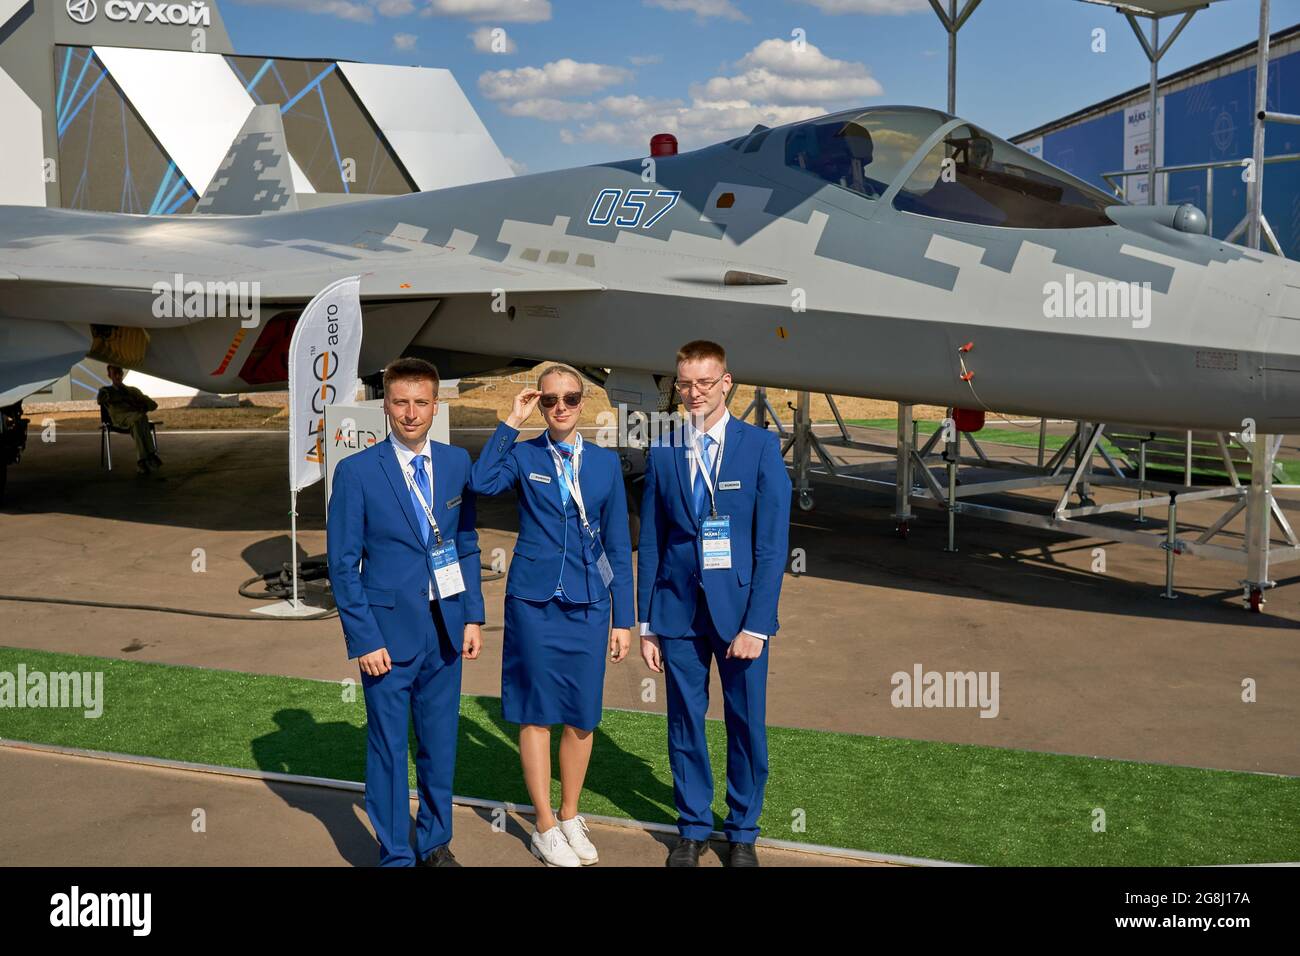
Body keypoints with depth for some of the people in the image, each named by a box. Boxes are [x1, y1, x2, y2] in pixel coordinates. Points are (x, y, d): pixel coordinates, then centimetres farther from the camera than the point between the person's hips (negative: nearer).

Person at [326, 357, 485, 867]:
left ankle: (435, 841, 33)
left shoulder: (456, 462, 4)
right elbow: (343, 565, -6)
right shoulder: (356, 472, -7)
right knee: (389, 748, 6)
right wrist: (364, 639, -11)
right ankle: (395, 855, 23)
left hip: (446, 628, 4)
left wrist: (473, 615, 4)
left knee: (440, 743, 14)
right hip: (389, 630, -3)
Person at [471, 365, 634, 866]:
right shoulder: (523, 456, 0)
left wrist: (624, 619, 4)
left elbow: (617, 544, 6)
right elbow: (481, 482, -23)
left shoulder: (605, 462, 5)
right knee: (536, 714, 4)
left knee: (582, 716, 8)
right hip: (534, 603, -2)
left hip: (588, 604, 2)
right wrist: (511, 423, -17)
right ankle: (545, 827, 18)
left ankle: (570, 816, 27)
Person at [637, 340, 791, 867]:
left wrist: (756, 623, -13)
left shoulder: (760, 446, -5)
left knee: (747, 724, 7)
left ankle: (742, 832, 27)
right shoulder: (662, 454, 3)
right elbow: (650, 543, 6)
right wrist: (646, 624, 3)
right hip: (679, 608, 2)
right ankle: (693, 826, 28)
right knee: (685, 721, 10)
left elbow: (772, 542, -7)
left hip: (740, 607, -2)